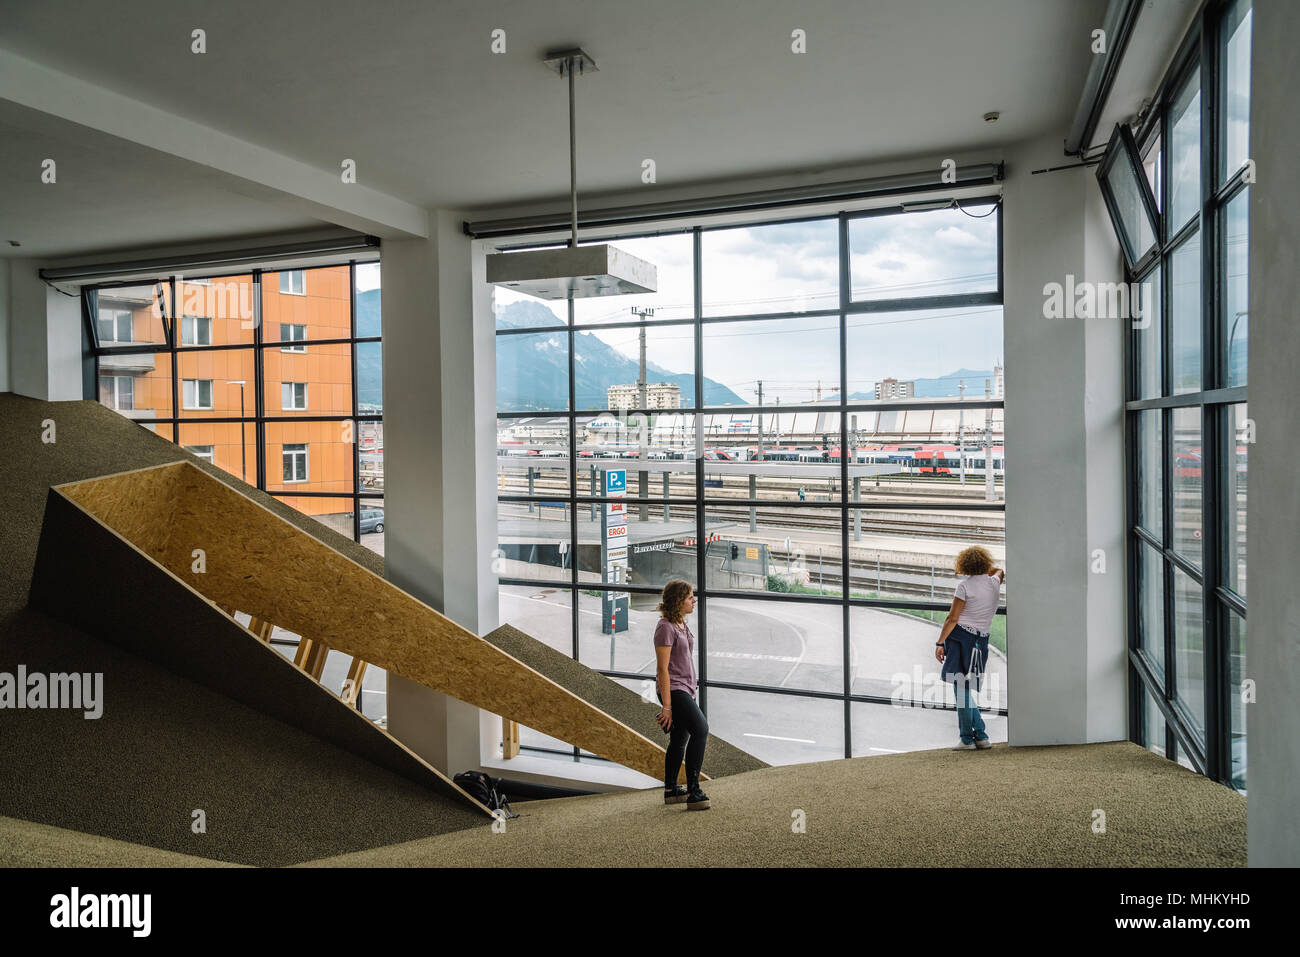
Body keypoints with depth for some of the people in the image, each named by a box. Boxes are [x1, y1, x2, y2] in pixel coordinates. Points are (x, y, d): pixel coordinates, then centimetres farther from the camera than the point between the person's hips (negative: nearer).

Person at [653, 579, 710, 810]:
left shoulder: (682, 624, 12)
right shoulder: (665, 627, -17)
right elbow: (663, 669, -18)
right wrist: (666, 706, -19)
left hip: (685, 689, 10)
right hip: (673, 690, -10)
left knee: (680, 740, 15)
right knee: (700, 730, -22)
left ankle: (671, 790, 27)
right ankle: (693, 792, -20)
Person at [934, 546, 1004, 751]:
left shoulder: (965, 584, -6)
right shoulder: (994, 582, 9)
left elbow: (952, 618, -9)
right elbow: (999, 571, 37)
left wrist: (940, 643, -5)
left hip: (960, 635, -6)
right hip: (981, 640, 6)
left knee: (961, 687, -4)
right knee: (966, 689, 13)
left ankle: (967, 739, -3)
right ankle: (981, 736, 10)